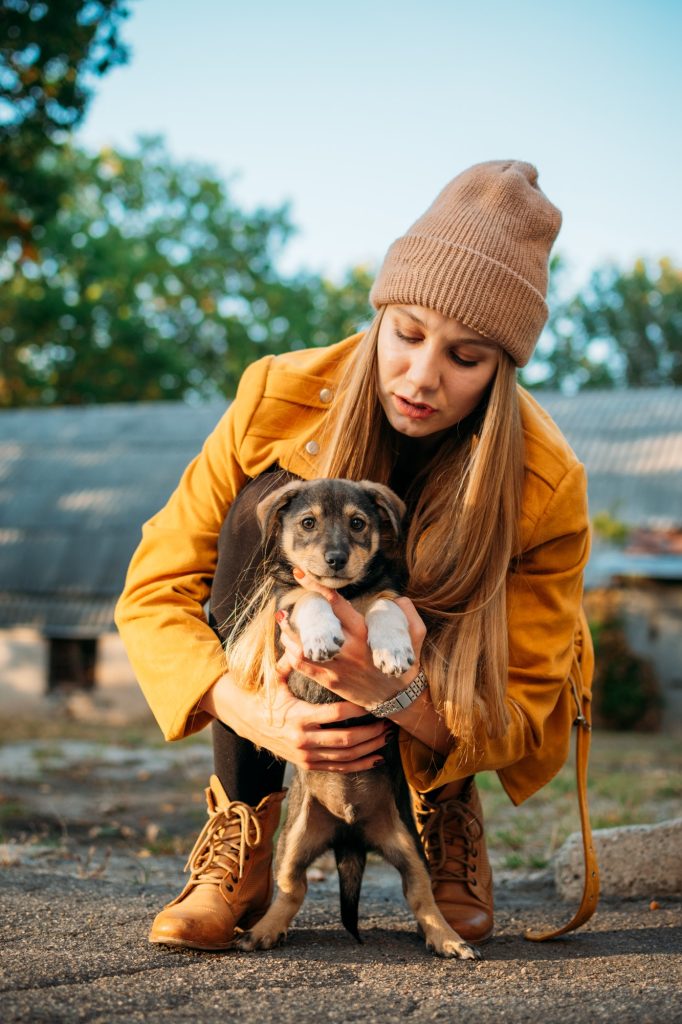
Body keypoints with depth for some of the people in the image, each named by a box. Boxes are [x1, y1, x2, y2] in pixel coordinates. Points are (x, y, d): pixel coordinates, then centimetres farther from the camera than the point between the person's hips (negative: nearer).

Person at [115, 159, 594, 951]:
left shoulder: (546, 486, -28)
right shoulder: (278, 398, -25)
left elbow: (523, 717, -23)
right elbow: (154, 589, -20)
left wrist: (401, 695, -47)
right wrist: (247, 708, -41)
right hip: (296, 684, 1)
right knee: (267, 503, -29)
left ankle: (447, 812, -1)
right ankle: (241, 834, -22)